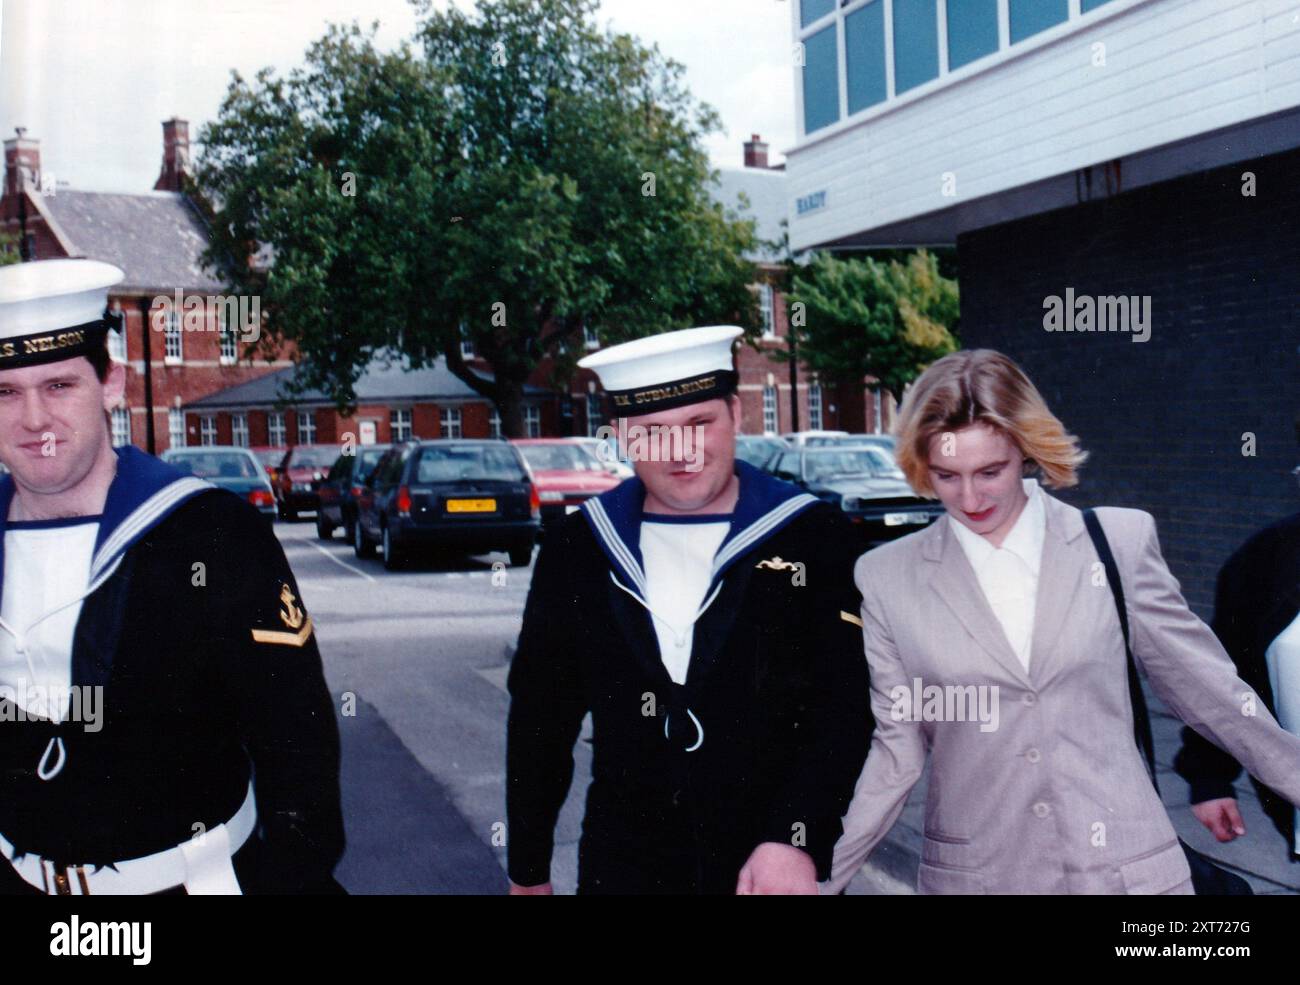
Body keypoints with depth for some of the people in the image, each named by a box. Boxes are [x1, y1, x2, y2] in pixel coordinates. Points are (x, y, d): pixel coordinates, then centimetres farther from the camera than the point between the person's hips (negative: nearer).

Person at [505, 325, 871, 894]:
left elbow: (845, 707, -9)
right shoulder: (576, 549, 2)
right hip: (622, 868, 2)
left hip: (782, 869, -1)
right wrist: (528, 872, 10)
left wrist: (793, 840, -21)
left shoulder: (814, 537, -5)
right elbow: (540, 720, 7)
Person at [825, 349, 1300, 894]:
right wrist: (822, 875, 1)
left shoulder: (1120, 541, -3)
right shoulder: (886, 578, -2)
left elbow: (1207, 691, 5)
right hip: (974, 872, 0)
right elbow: (896, 753, 3)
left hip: (1125, 866, 0)